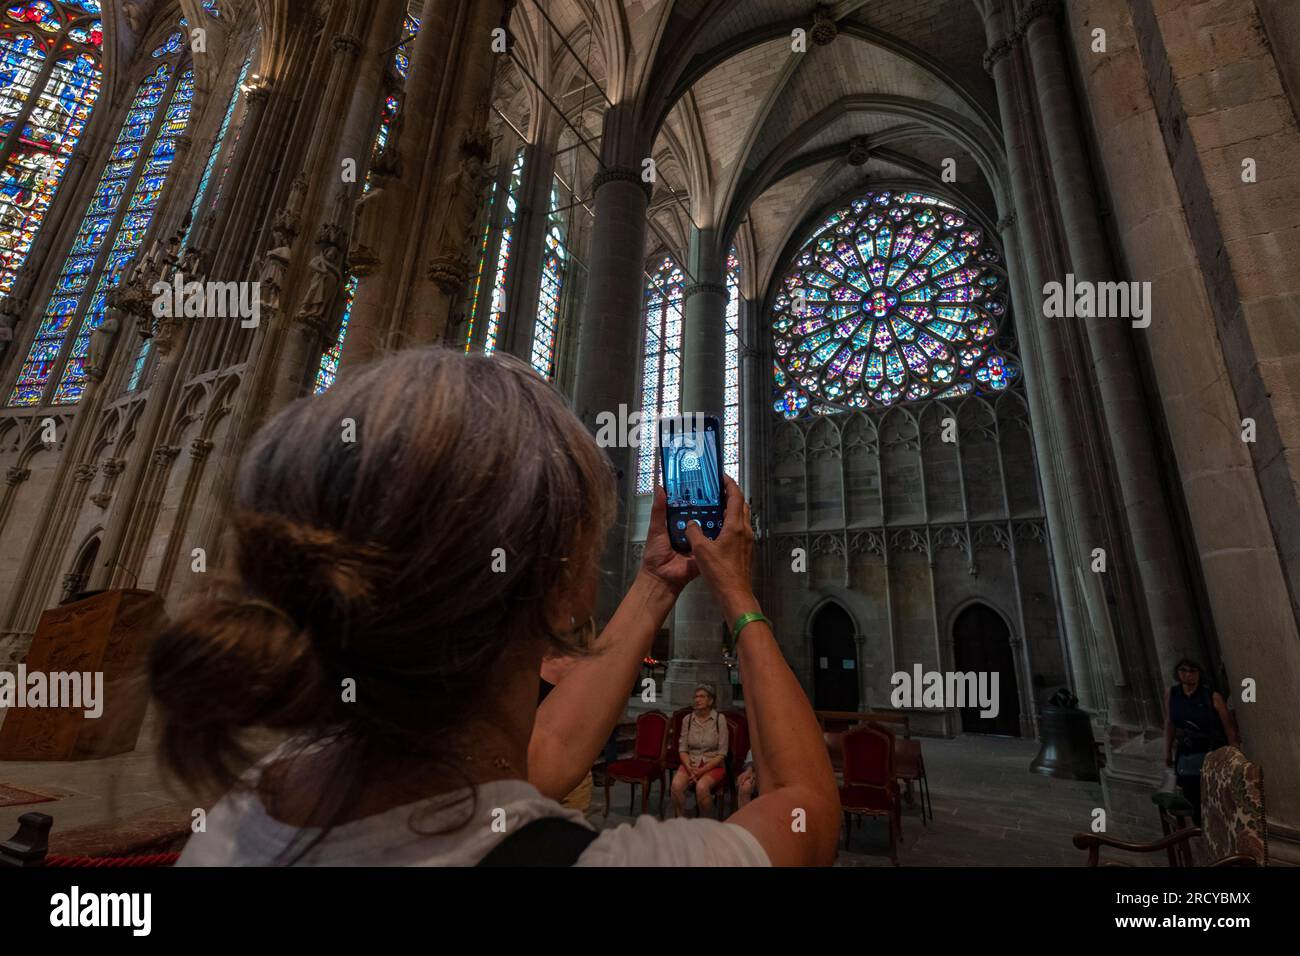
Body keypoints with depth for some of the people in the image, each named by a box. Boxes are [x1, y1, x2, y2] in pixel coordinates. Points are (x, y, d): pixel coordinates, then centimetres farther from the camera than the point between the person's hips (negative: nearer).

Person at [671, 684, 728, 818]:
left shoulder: (720, 719, -6)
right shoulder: (688, 719, 3)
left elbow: (722, 753, -7)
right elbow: (682, 749, 4)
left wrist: (702, 770, -16)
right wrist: (690, 768, -14)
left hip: (713, 765, -2)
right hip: (691, 763, 3)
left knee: (701, 787, -33)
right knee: (676, 785, -28)